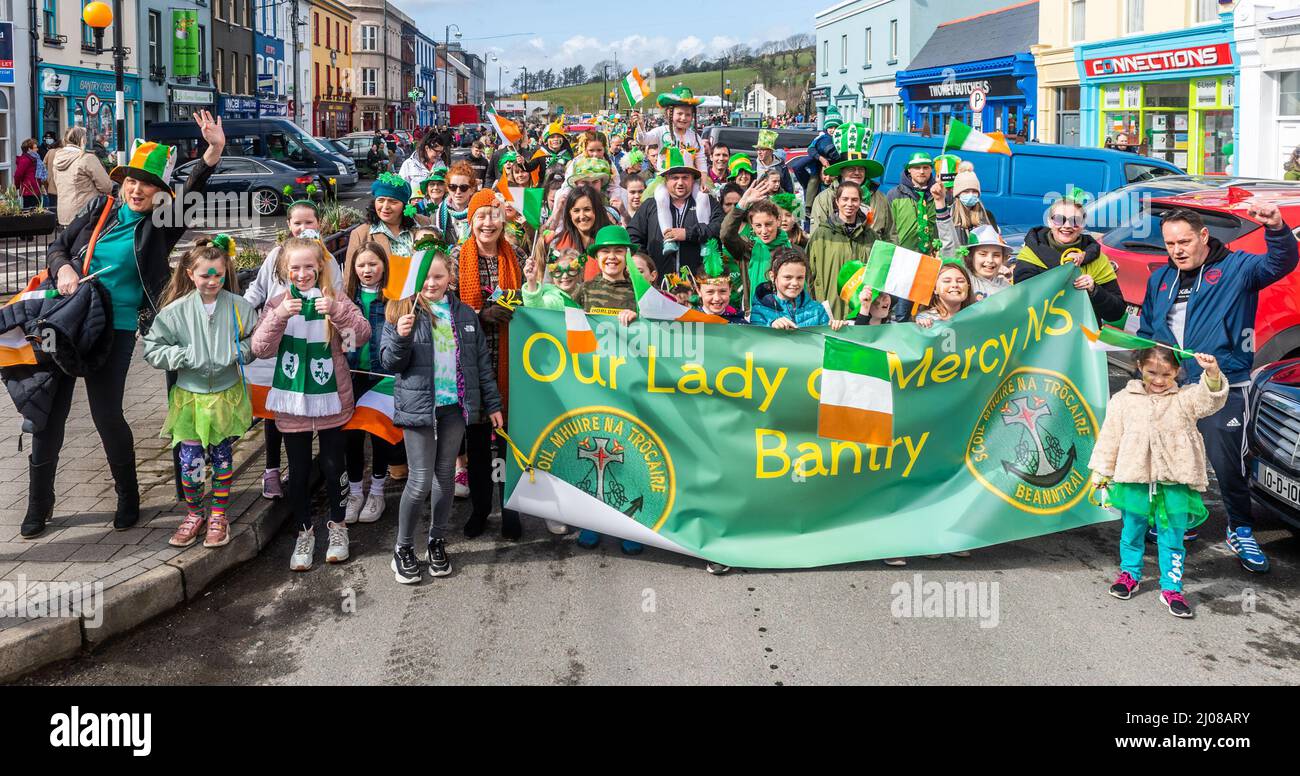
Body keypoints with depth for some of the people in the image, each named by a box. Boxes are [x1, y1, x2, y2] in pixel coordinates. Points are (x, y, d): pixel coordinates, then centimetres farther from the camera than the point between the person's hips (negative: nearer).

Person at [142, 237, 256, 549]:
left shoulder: (239, 306, -5)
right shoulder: (176, 310, -7)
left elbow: (255, 343, 1)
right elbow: (151, 350, -5)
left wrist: (235, 353, -18)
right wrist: (186, 356, -16)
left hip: (226, 394, 0)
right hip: (189, 397, 0)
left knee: (222, 458, 11)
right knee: (190, 461, 1)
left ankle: (218, 516, 26)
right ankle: (194, 514, 23)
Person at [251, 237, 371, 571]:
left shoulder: (335, 300, -3)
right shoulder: (278, 303, 0)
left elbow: (362, 334, -15)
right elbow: (260, 349, -8)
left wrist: (337, 310, -30)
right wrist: (278, 317, -24)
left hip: (331, 398, -1)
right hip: (292, 401, 1)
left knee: (333, 465, 8)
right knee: (298, 469, 9)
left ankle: (336, 524, 28)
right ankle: (304, 531, 24)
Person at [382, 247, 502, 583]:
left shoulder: (465, 315, 8)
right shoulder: (402, 312, -2)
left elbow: (482, 361, 12)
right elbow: (390, 363, -4)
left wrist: (492, 404, 10)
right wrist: (401, 337, -24)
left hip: (455, 406, 3)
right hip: (419, 405, -3)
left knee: (444, 476, 11)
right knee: (421, 480, -5)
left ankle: (437, 543, 25)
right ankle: (403, 548, 10)